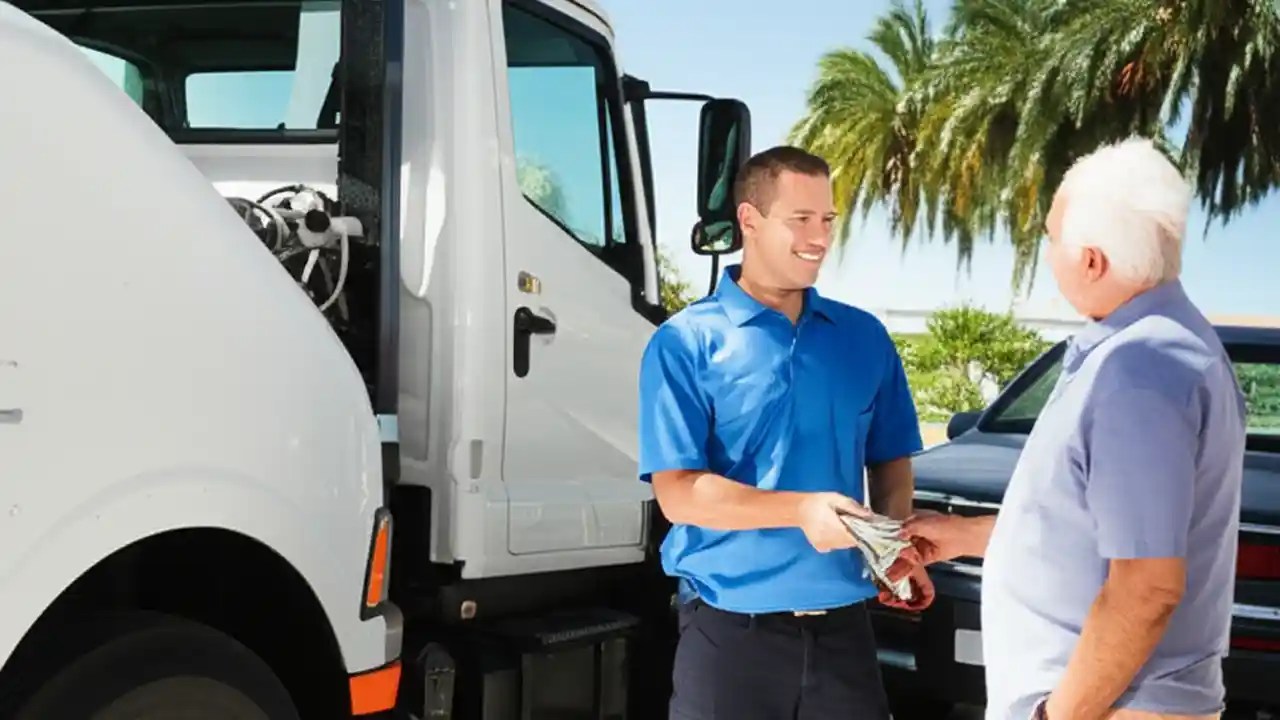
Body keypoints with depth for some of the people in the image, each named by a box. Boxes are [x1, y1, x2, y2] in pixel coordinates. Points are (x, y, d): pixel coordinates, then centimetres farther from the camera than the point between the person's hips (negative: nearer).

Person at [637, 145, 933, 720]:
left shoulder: (865, 337, 10)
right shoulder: (686, 342, -5)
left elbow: (891, 460, 15)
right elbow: (677, 493, -11)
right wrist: (801, 509, -22)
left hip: (843, 619, 4)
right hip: (731, 624, -3)